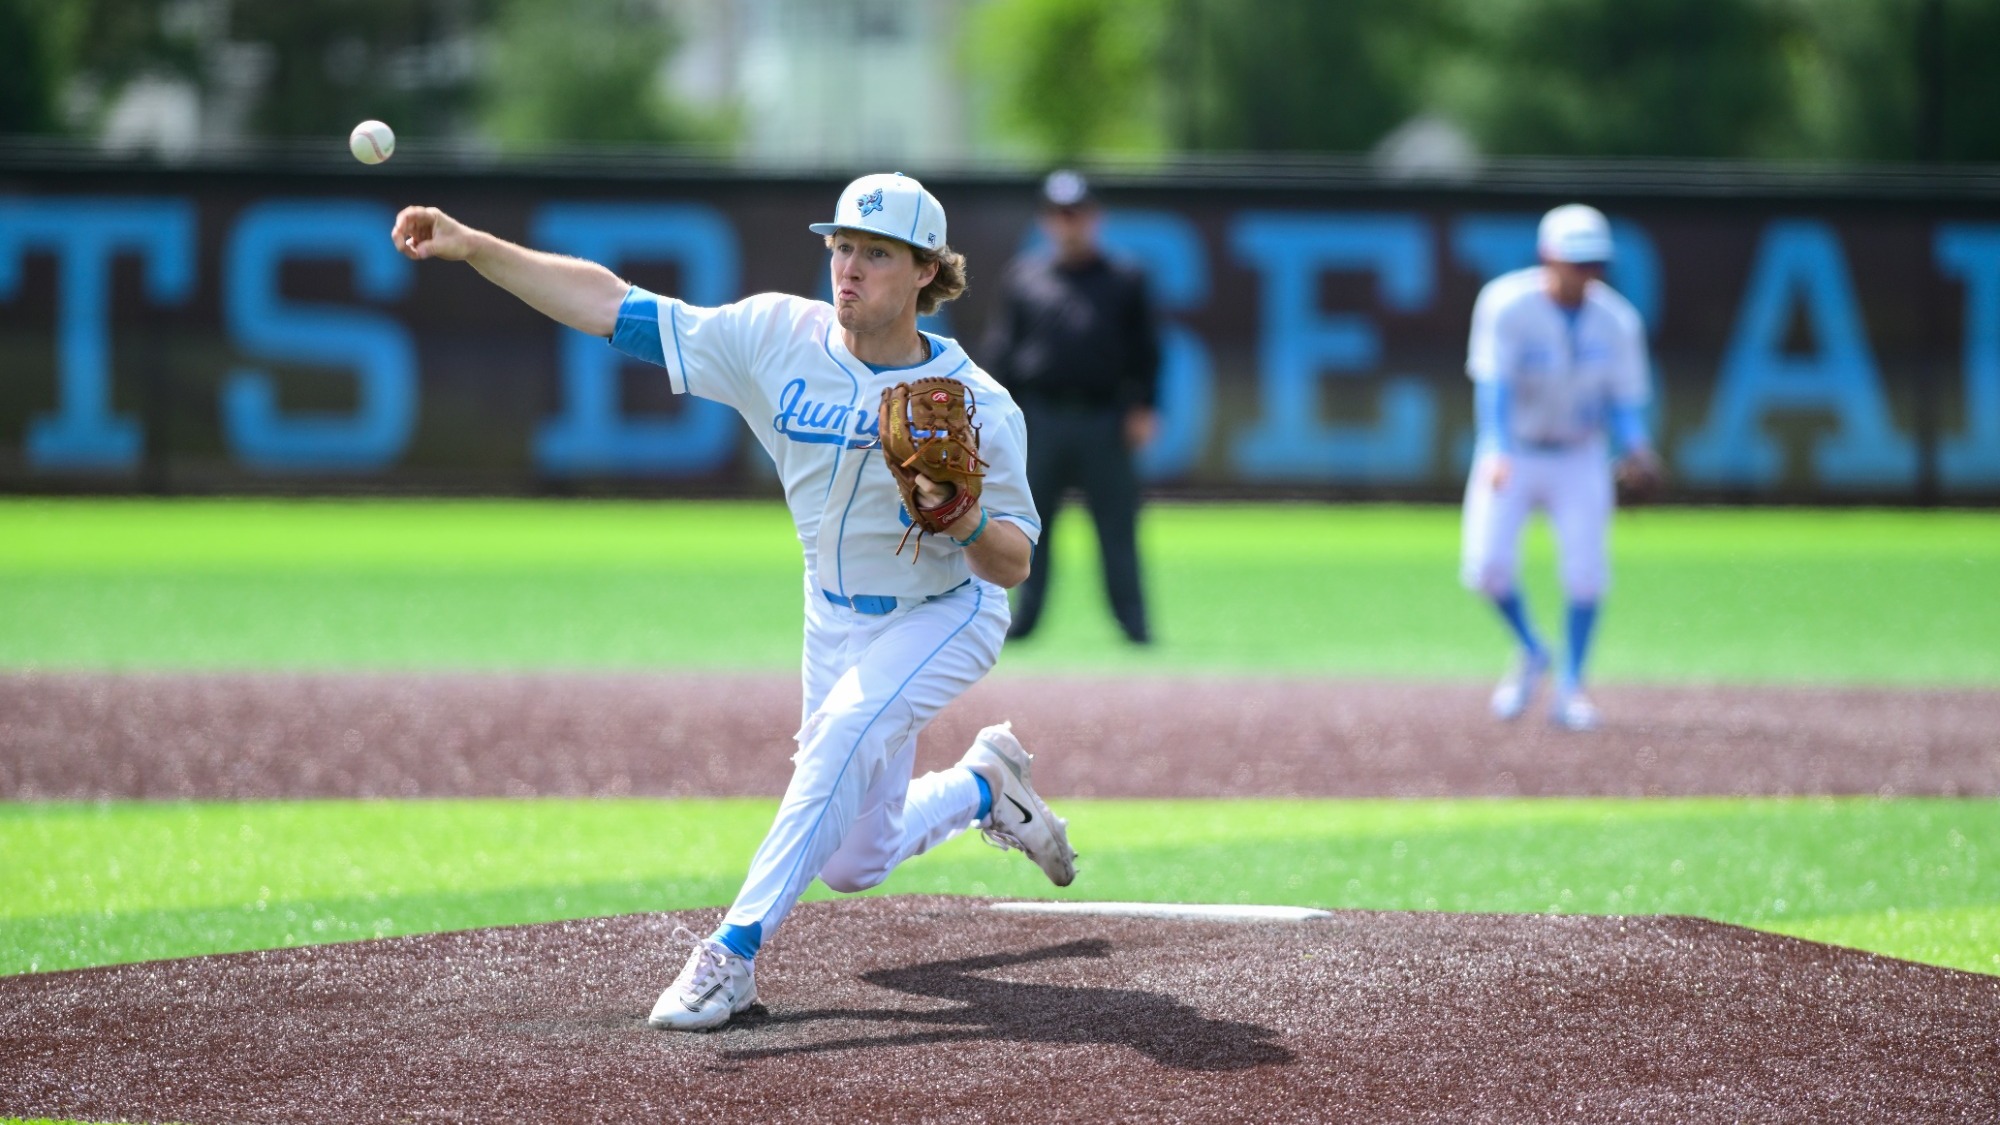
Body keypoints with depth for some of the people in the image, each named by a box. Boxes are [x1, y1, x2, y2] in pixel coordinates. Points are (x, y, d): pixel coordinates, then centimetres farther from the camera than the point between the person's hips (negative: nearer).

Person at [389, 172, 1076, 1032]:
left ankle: (734, 950, -32)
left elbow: (1013, 566, -18)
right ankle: (982, 785, 42)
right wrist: (473, 246, -27)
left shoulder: (977, 405, -23)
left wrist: (966, 522, -42)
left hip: (946, 615, -5)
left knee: (847, 728, -35)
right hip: (837, 618, 5)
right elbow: (613, 305, -18)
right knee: (851, 864, 11)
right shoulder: (778, 336, -16)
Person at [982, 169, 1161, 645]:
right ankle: (1023, 618, 8)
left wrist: (1142, 409, -3)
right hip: (1041, 421, 1)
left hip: (1104, 422, -1)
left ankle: (1134, 623, 2)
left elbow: (1146, 351, 9)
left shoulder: (1124, 281, 10)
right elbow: (1000, 350, 10)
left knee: (1117, 528, -1)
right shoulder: (1024, 277, 11)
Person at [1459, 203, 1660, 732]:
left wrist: (1636, 443, -29)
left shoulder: (1617, 321, -10)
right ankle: (1530, 655, 16)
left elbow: (1625, 399, -7)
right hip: (1512, 451, -2)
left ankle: (1570, 688, 5)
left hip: (1579, 456, 2)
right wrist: (1497, 452, -45)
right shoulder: (1506, 305, -20)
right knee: (1487, 564, -13)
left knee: (1586, 569, -10)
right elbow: (1492, 383, -29)